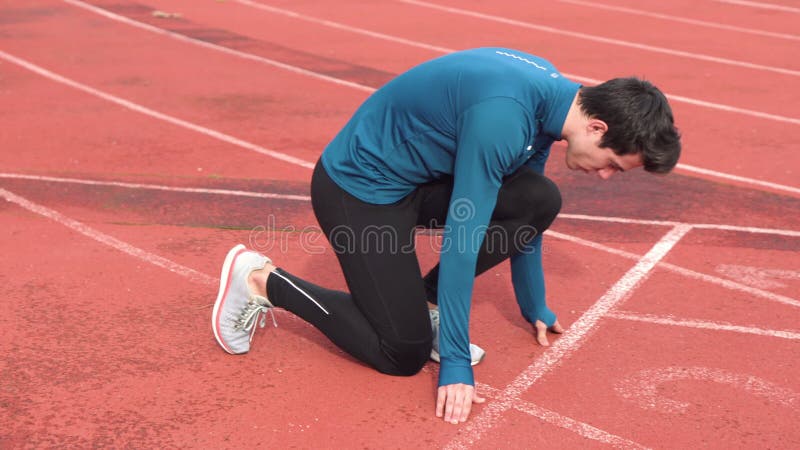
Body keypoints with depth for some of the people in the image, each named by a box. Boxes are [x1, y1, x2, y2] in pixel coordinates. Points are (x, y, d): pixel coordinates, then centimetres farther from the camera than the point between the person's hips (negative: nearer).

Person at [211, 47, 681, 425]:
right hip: (357, 188, -9)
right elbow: (462, 240, -29)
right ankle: (261, 279, 5)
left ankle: (423, 299, 7)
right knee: (404, 354, -6)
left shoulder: (552, 98, -2)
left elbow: (520, 209, 11)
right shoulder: (501, 117, -32)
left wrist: (535, 308, 17)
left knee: (542, 200, -7)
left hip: (419, 176, 9)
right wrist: (456, 366, -22)